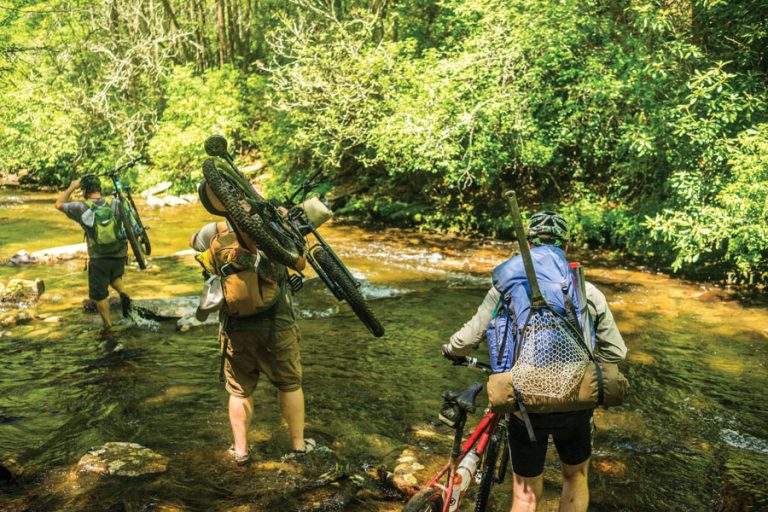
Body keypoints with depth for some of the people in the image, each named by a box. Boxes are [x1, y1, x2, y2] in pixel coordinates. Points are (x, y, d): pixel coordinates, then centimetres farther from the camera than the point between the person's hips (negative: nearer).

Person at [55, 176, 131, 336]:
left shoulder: (82, 208, -8)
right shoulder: (115, 203, -5)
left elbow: (59, 204, 8)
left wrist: (72, 187, 16)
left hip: (98, 259, -2)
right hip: (119, 255, 2)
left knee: (99, 294, 14)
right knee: (115, 277, 31)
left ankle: (107, 324, 19)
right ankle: (123, 294, 4)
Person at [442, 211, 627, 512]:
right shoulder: (588, 292, 1)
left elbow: (466, 340, -5)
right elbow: (615, 352, 5)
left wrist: (450, 350, 18)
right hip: (575, 404, 1)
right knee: (576, 476, 28)